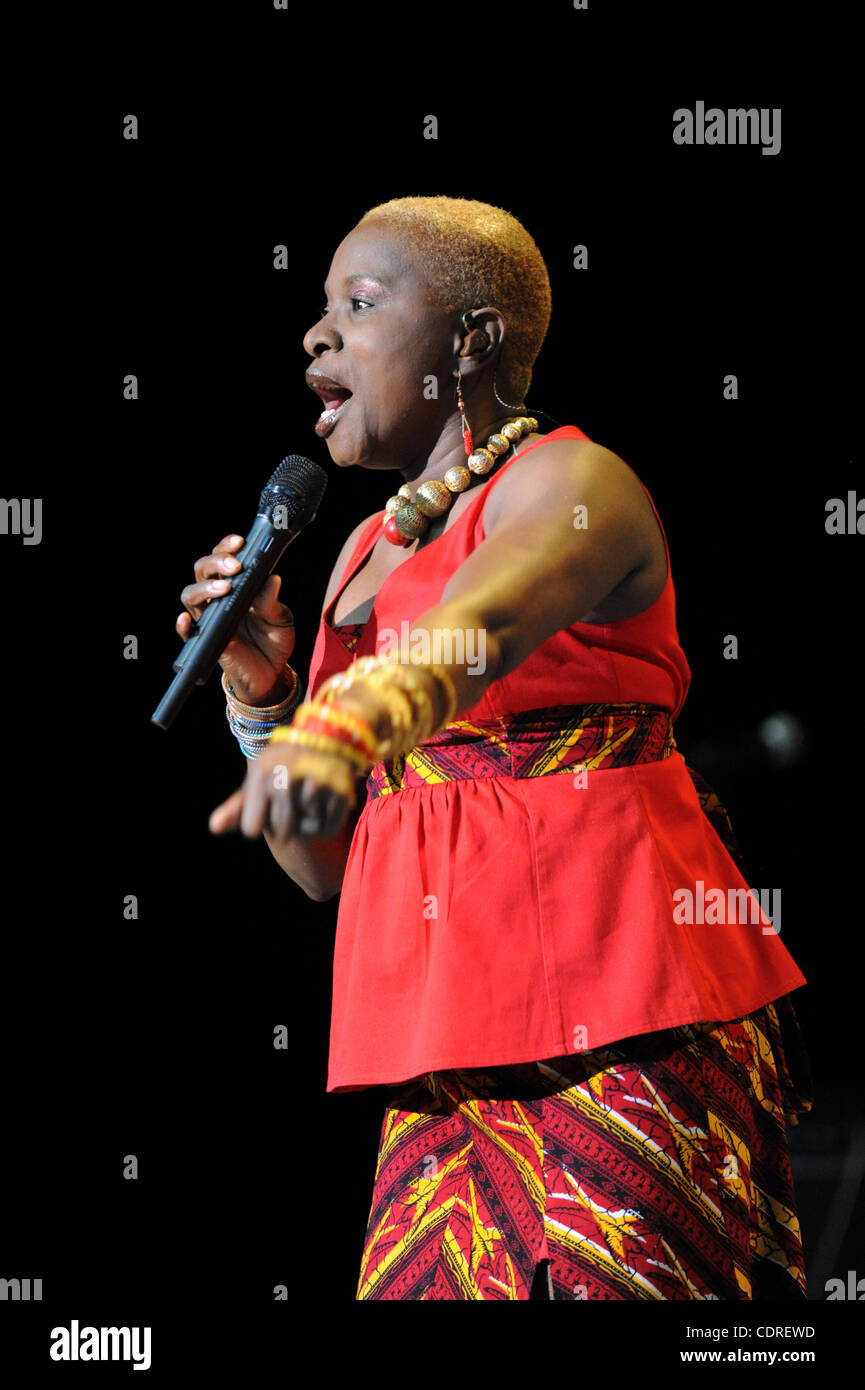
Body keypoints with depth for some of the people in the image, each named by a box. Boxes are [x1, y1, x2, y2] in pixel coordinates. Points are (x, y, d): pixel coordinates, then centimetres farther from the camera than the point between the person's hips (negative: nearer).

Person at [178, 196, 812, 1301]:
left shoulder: (571, 485, -4)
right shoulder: (365, 555, 20)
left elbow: (483, 623, -30)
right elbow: (326, 865, 21)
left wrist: (347, 726, -49)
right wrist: (260, 697, 4)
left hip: (613, 1007, -7)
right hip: (453, 1030, 7)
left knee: (597, 1283, -16)